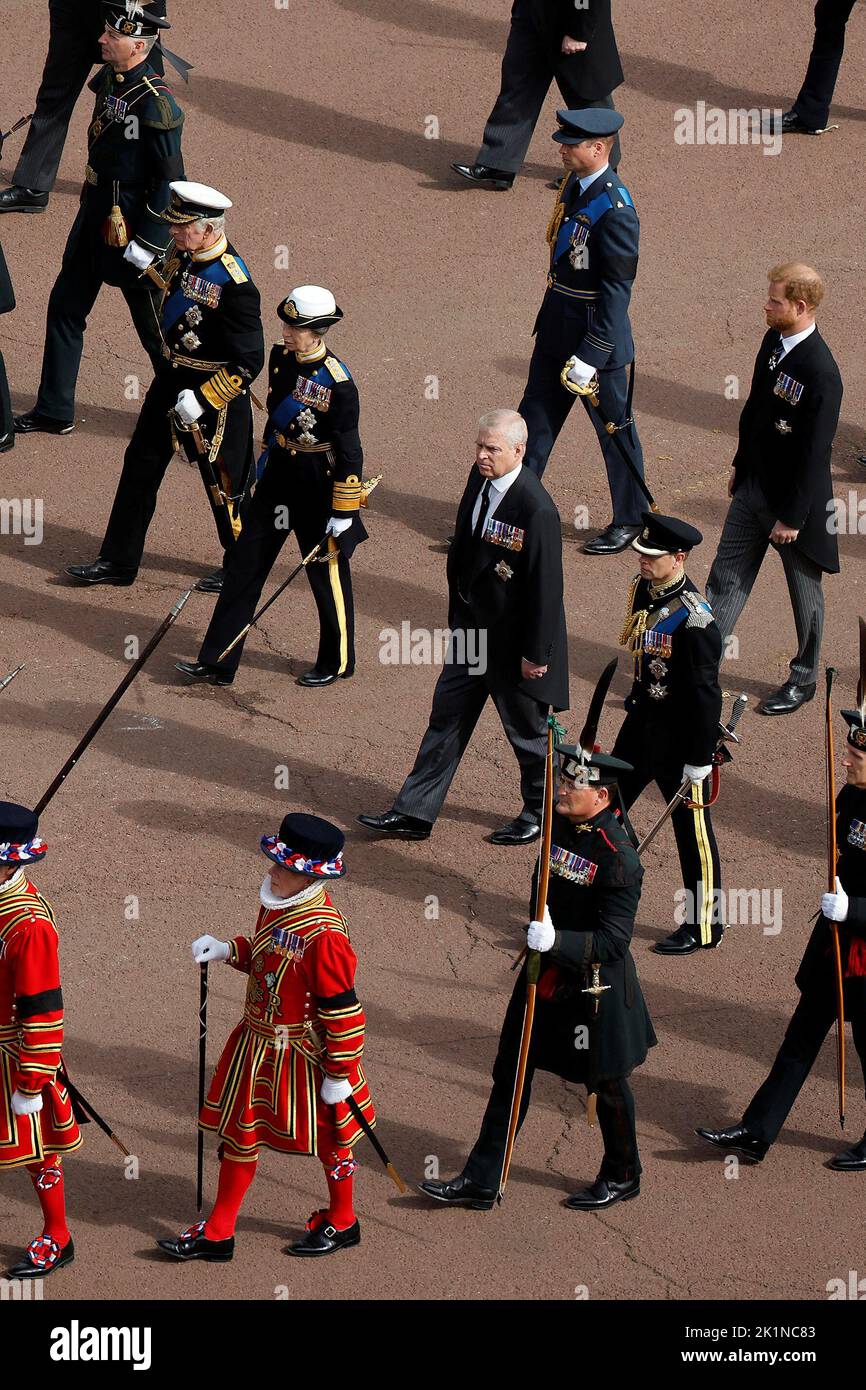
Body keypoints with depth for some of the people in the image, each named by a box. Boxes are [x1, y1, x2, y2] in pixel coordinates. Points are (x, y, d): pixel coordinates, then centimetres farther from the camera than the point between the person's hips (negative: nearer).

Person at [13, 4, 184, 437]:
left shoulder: (156, 104, -24)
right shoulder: (109, 79, 2)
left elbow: (170, 182, -21)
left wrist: (147, 244, -20)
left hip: (131, 223, -9)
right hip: (94, 216, 9)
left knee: (154, 327, 5)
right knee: (65, 307, 14)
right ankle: (54, 411, 24)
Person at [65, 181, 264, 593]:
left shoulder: (234, 285, -28)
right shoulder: (182, 256, -4)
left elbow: (248, 364, -25)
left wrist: (201, 400, -24)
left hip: (213, 391, -8)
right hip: (171, 378, 8)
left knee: (224, 482, 8)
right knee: (140, 465, 13)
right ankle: (118, 561, 23)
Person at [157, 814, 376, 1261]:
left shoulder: (323, 933, -29)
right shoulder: (276, 902, -2)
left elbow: (342, 1009, -24)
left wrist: (339, 1074, -19)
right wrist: (228, 950, 0)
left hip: (303, 1054, -9)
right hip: (257, 1041, 9)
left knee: (328, 1135, 13)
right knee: (239, 1130, 13)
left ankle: (341, 1222, 34)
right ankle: (218, 1232, 23)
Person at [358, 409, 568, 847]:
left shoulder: (537, 511, -28)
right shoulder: (479, 479, -3)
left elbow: (545, 588, -22)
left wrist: (535, 654, -16)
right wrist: (458, 613, 16)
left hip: (514, 640, -8)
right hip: (472, 627, 8)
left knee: (526, 729, 12)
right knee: (447, 717, 12)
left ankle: (542, 812, 33)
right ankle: (414, 813, 19)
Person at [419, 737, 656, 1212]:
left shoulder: (619, 860, -26)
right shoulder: (560, 822, -3)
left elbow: (614, 941, -27)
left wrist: (558, 941, -38)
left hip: (593, 986, -8)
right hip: (545, 974, 8)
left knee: (606, 1084, 12)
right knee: (510, 1071, 10)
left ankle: (623, 1177, 34)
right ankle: (480, 1181, 17)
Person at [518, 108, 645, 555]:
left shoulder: (614, 209, -25)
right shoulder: (575, 183, 2)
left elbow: (617, 289, -23)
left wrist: (589, 357, -22)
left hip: (599, 333, -8)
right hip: (556, 326, 8)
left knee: (614, 429, 9)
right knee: (535, 418, 13)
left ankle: (629, 520, 26)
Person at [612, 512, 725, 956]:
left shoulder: (694, 620, -26)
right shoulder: (642, 589, -1)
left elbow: (706, 694, -21)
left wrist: (699, 761, -18)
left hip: (679, 736, -8)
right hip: (641, 721, 8)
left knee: (692, 830, 6)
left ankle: (705, 926, 19)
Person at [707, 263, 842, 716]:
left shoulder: (821, 373, -28)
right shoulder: (773, 341, -2)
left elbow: (814, 453, -24)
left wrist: (792, 517, -20)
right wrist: (740, 465, 19)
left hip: (794, 498, -8)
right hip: (753, 488, 8)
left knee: (804, 593, 12)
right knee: (726, 580, 10)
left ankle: (803, 679, 29)